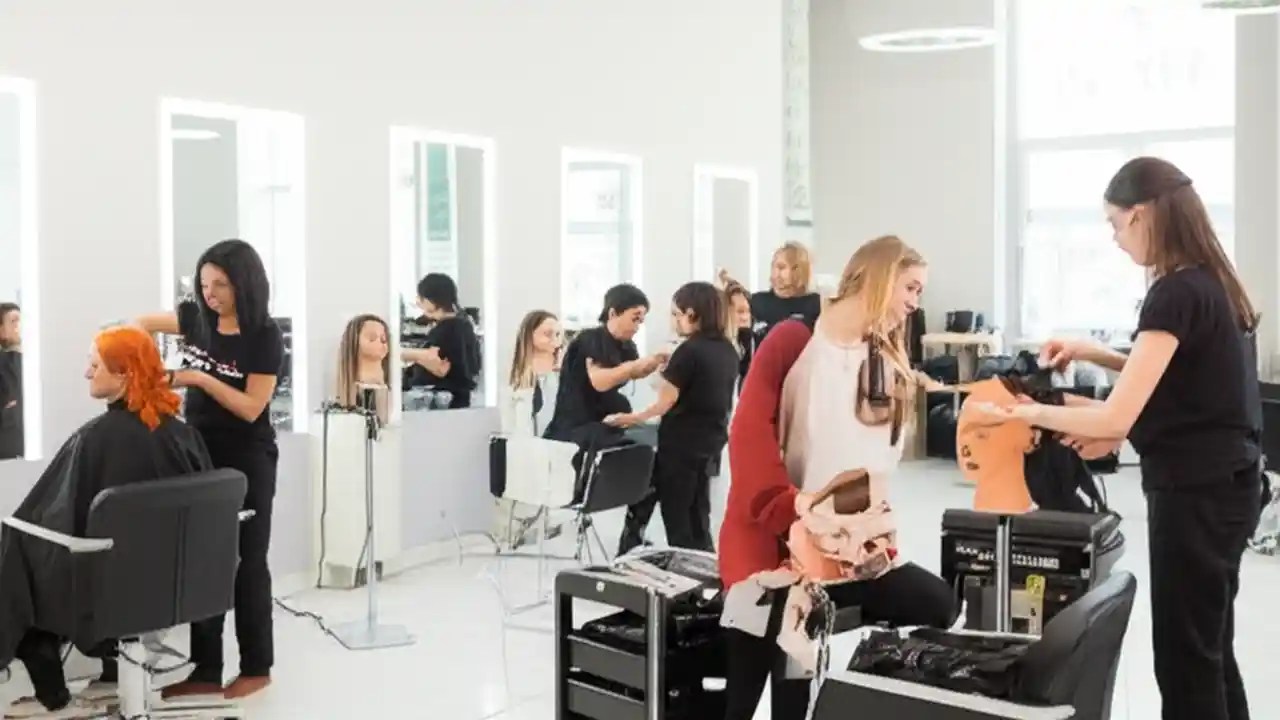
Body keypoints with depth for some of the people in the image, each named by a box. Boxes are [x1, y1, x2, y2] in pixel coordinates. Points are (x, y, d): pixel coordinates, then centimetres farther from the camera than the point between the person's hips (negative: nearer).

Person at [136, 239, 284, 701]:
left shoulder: (264, 336, -14)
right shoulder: (198, 316, 2)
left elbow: (252, 407, -16)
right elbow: (146, 324, 19)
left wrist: (201, 379, -23)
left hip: (247, 462, -6)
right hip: (200, 455, 6)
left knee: (246, 563, 3)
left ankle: (257, 668, 16)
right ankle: (206, 671, 15)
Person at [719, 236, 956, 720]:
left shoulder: (890, 366, 12)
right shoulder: (795, 340, -5)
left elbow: (880, 463, 9)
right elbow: (749, 430, -12)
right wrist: (789, 503, -20)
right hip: (771, 537, -5)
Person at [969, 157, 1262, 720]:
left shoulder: (1175, 294, -21)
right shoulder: (1212, 282, 8)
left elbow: (1115, 420, -25)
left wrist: (1024, 411, -13)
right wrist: (1097, 354, 12)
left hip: (1196, 493, -10)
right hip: (1224, 483, 10)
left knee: (1183, 657, 2)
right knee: (1208, 649, 20)